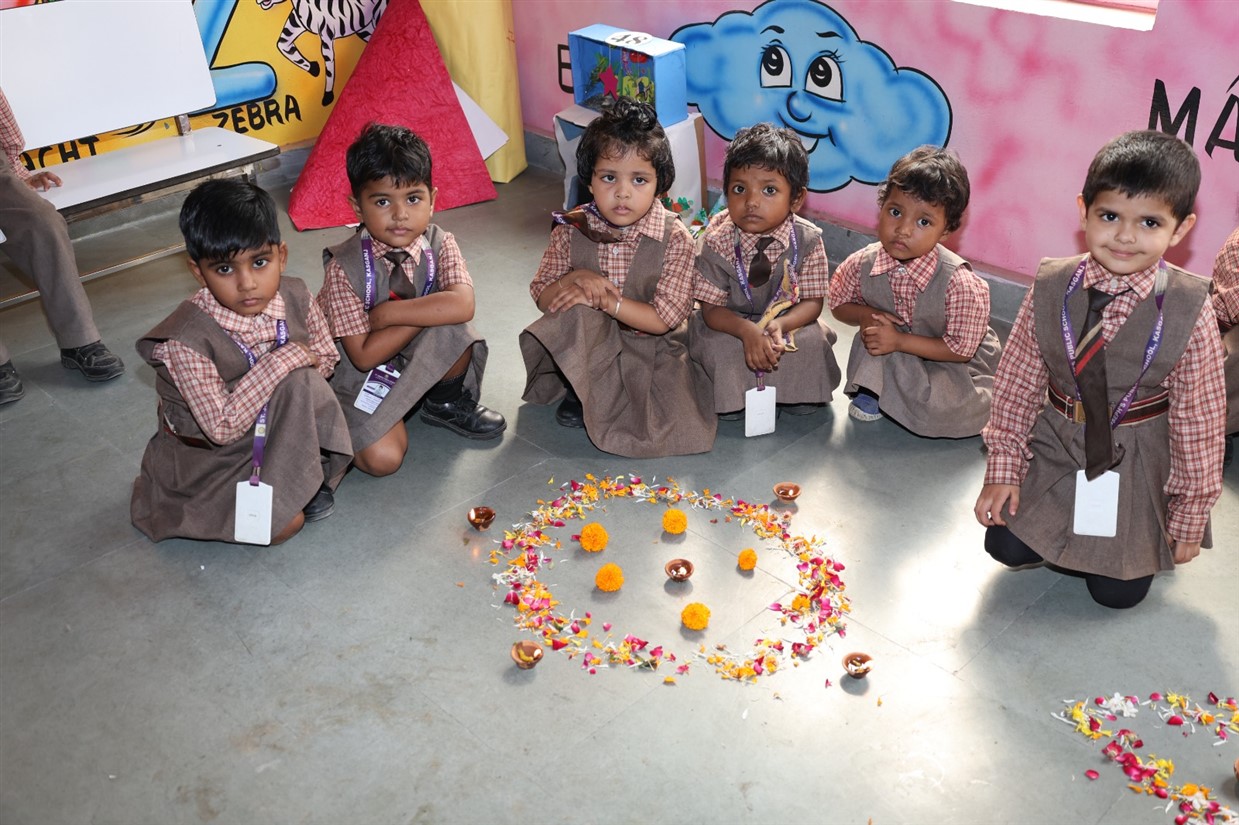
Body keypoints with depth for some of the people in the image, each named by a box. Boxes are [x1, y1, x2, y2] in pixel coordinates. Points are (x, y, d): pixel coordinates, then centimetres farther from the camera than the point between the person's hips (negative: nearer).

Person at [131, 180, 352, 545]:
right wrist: (282, 361, -31)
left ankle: (304, 479, -3)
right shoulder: (187, 339, -31)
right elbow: (222, 428, -29)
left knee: (301, 383, -26)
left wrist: (297, 385, -19)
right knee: (282, 524, -23)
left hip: (278, 432, 5)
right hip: (208, 453, -5)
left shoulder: (295, 297, -16)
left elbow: (325, 357, 2)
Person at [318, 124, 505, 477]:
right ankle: (343, 425, 12)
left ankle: (446, 403, 3)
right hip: (359, 373, -3)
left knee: (454, 332, -28)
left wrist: (390, 312, -29)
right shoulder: (344, 265, -21)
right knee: (382, 458, -24)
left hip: (422, 360, 3)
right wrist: (427, 310, -23)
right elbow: (364, 355, -22)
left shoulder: (440, 245, -13)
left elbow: (462, 306, -31)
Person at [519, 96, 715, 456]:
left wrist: (606, 299, -25)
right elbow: (542, 296, 0)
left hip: (652, 349, 0)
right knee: (575, 312, -33)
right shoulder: (572, 230, -8)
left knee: (680, 431, -20)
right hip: (587, 347, 1)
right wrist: (572, 280, -22)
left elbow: (664, 318, -17)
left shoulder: (674, 238, -15)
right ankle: (583, 391, -5)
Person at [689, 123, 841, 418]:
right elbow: (712, 308, -15)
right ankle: (735, 398, 1)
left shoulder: (807, 240, -16)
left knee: (812, 341, -24)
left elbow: (813, 301, -11)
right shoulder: (717, 242, -19)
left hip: (788, 319, 1)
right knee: (718, 347, -28)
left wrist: (779, 324, -34)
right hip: (731, 324, -1)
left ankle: (795, 394, 6)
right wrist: (747, 330, -37)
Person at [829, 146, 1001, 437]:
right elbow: (839, 303, 5)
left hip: (957, 368, -3)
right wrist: (865, 315, -18)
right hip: (898, 358, 4)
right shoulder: (862, 265, -16)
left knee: (941, 409, -32)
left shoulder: (958, 281, -28)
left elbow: (961, 350, -21)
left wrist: (899, 341, -28)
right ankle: (870, 390, -5)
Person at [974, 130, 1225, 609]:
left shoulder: (1188, 310, -19)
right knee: (1007, 548, 1)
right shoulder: (1052, 287, -14)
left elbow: (1200, 418, -10)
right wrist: (1003, 467, -3)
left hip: (1135, 461, -2)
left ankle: (1142, 545, 37)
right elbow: (1017, 378, -4)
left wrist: (1190, 518, -3)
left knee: (1117, 592, 4)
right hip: (1054, 446, 2)